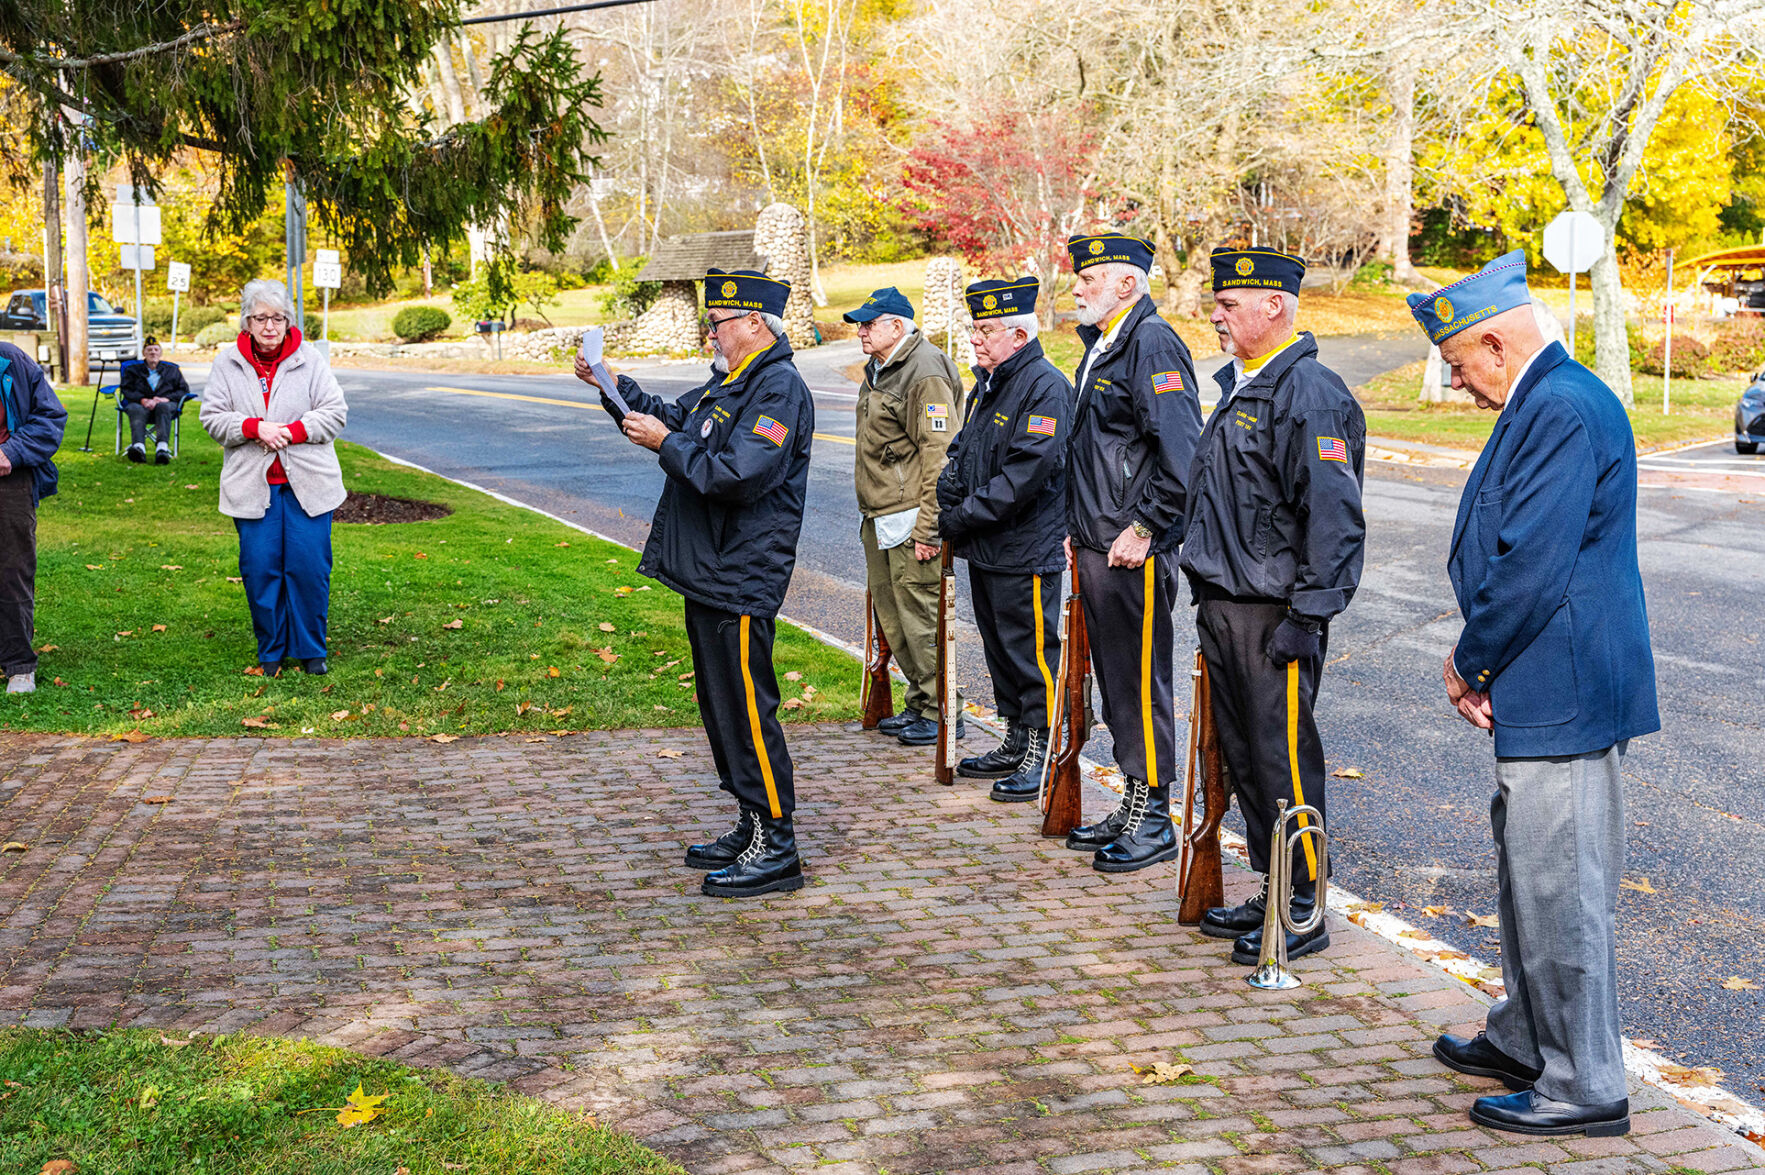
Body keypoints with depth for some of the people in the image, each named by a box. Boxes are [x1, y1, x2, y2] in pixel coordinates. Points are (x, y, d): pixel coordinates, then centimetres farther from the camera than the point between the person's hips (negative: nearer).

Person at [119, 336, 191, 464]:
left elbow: (184, 390, 14)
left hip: (165, 402, 0)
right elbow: (127, 390, 9)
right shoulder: (133, 370, 26)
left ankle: (162, 448, -61)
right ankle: (138, 447, -65)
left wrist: (166, 398, -6)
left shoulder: (172, 370, 28)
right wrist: (143, 400, -13)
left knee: (164, 407, -39)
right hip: (140, 403, 0)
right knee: (137, 410, -38)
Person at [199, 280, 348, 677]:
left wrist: (291, 431, -13)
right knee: (260, 569, 1)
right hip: (253, 484, 1)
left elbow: (335, 412, 0)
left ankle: (310, 649, 13)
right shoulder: (227, 363, 6)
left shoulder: (310, 360, 4)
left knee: (309, 566, -2)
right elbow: (213, 417, 3)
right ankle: (271, 651, 15)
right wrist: (255, 428, -14)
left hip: (307, 482, -1)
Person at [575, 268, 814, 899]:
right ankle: (751, 827, 27)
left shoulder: (779, 390, -15)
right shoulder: (729, 382, 18)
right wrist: (613, 387, 18)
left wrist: (666, 444, -17)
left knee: (746, 709, -7)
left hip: (741, 583, -11)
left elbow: (738, 475, -26)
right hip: (709, 575, 11)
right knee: (721, 705, 16)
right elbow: (672, 418, 30)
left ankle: (777, 848, 1)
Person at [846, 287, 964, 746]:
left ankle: (941, 712, 2)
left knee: (919, 615, -7)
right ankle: (920, 702, 24)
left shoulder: (925, 374, -15)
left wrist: (927, 529, -22)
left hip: (910, 516, -10)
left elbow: (939, 455, -19)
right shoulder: (878, 370, 16)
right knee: (891, 616, 14)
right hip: (878, 518, 10)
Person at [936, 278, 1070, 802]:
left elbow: (1027, 473, -23)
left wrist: (966, 517, -18)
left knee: (1032, 649, -2)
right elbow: (961, 451, 22)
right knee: (999, 646, 16)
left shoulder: (1046, 386, -15)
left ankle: (1043, 754, 7)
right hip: (984, 548, 10)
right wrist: (949, 501, 2)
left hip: (1026, 550, -9)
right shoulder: (985, 386, 14)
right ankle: (1015, 745, 28)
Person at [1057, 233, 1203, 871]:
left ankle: (1154, 823, 5)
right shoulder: (1101, 347, 17)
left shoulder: (1153, 344, -14)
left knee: (1140, 680, -3)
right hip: (1097, 548, 10)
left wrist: (1143, 530, -19)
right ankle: (1133, 804, 25)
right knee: (1113, 676, 15)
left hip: (1135, 554, -10)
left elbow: (1182, 454, -22)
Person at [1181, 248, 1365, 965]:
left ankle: (1303, 913, 8)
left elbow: (1332, 517, -19)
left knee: (1284, 763, -2)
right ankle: (1271, 894, 27)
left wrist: (1307, 617, -21)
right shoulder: (1238, 386, 16)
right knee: (1243, 758, 15)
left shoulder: (1310, 395, -15)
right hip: (1224, 609, 10)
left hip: (1275, 615, -10)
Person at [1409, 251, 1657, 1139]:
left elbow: (1532, 566, -24)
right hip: (1543, 691, 11)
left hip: (1563, 696, -11)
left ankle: (1585, 1088, 9)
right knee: (1528, 875, 21)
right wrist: (1478, 660, 8)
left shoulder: (1564, 409, -19)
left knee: (1560, 890, -2)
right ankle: (1527, 1041, 35)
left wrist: (1470, 665, -11)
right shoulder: (1541, 405, 14)